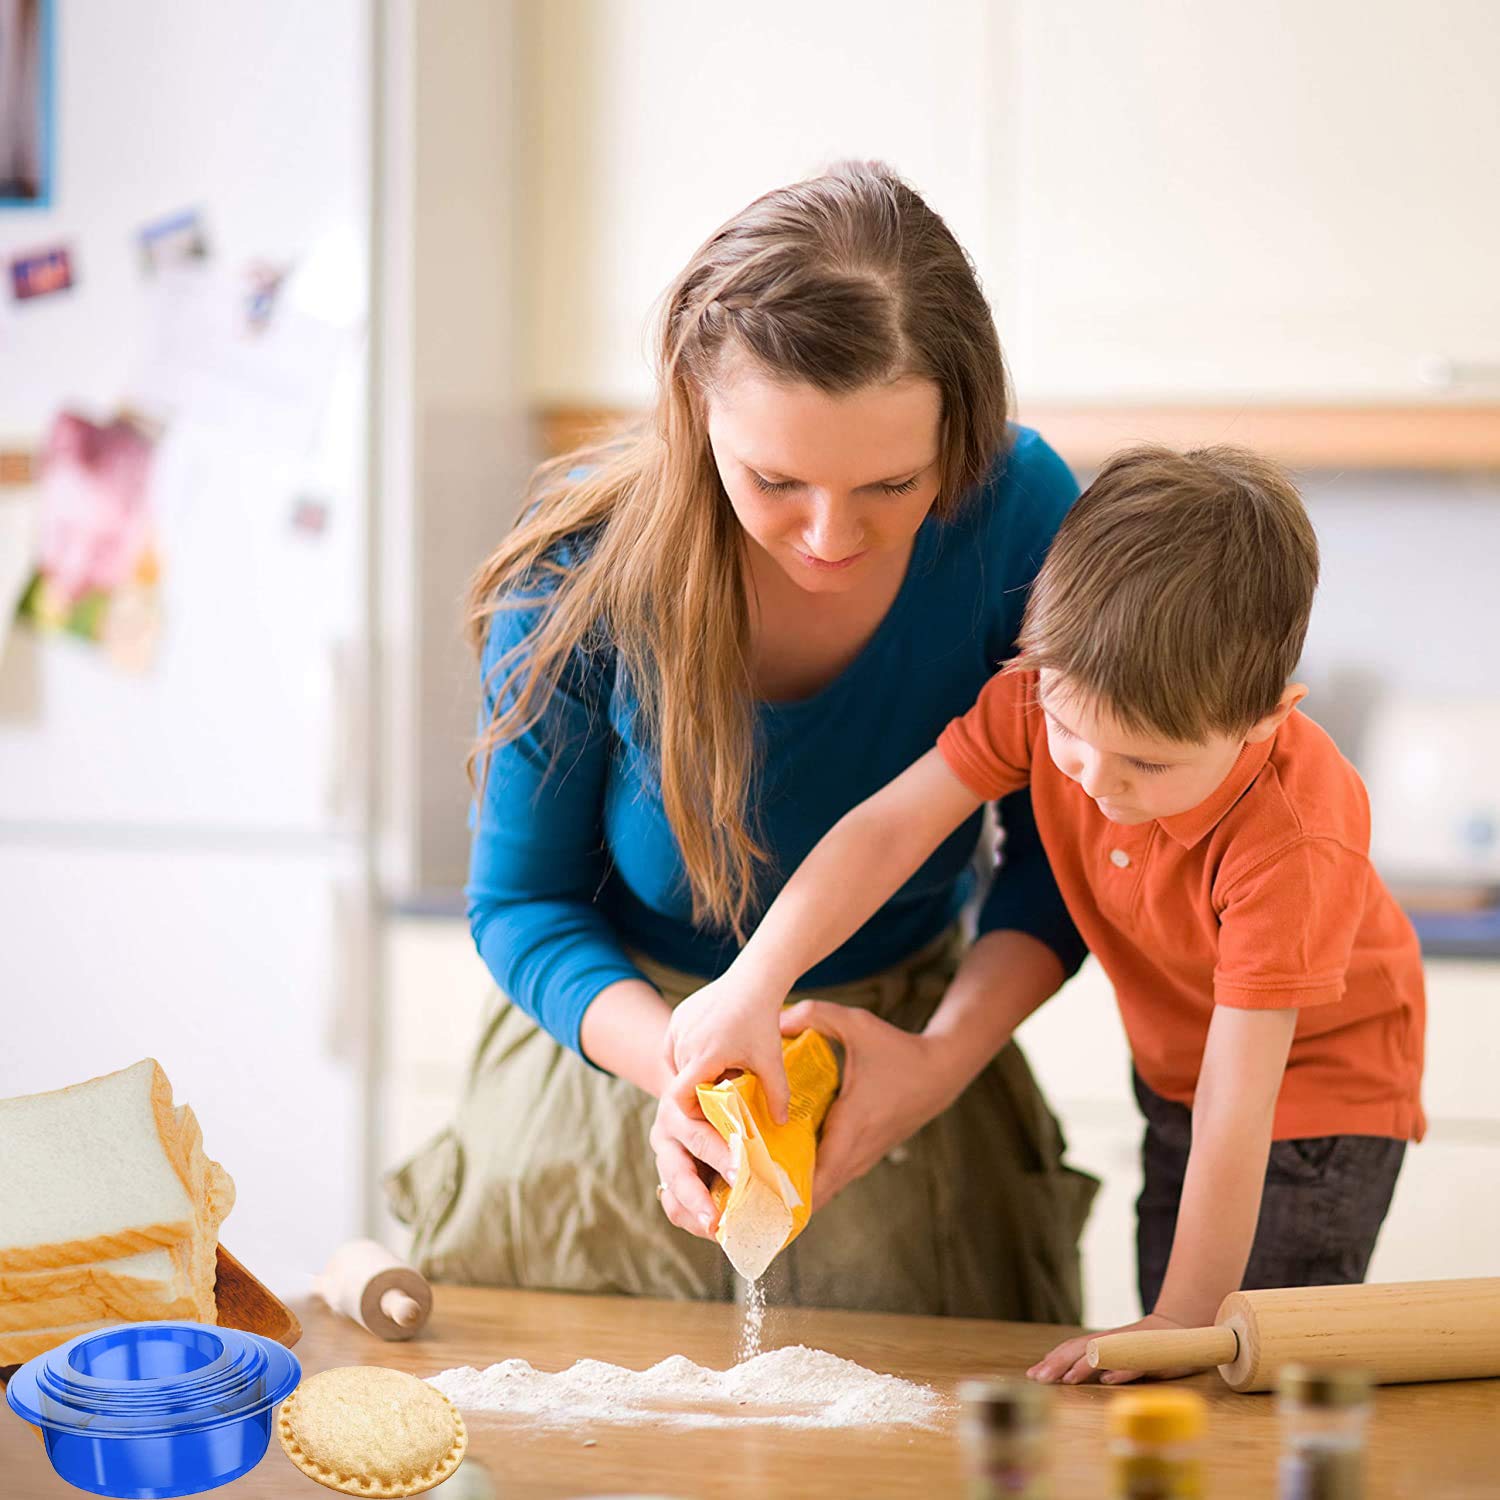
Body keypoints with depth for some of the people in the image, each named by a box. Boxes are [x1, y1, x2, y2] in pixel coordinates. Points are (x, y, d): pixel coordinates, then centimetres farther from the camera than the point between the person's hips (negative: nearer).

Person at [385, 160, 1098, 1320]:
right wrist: (677, 1062, -29)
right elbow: (522, 899, -11)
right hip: (627, 1046, -1)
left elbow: (1062, 848, -8)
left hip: (890, 1053, 1)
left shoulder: (1018, 511, -22)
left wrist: (947, 1056, -25)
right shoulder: (584, 568, -24)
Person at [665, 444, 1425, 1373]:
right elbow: (890, 827, -25)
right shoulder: (1047, 697, -25)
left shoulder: (1292, 841, -39)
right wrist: (755, 984, -38)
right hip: (1171, 1066, 6)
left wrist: (1183, 1324, -34)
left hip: (1316, 1078, -6)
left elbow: (1237, 1106, -37)